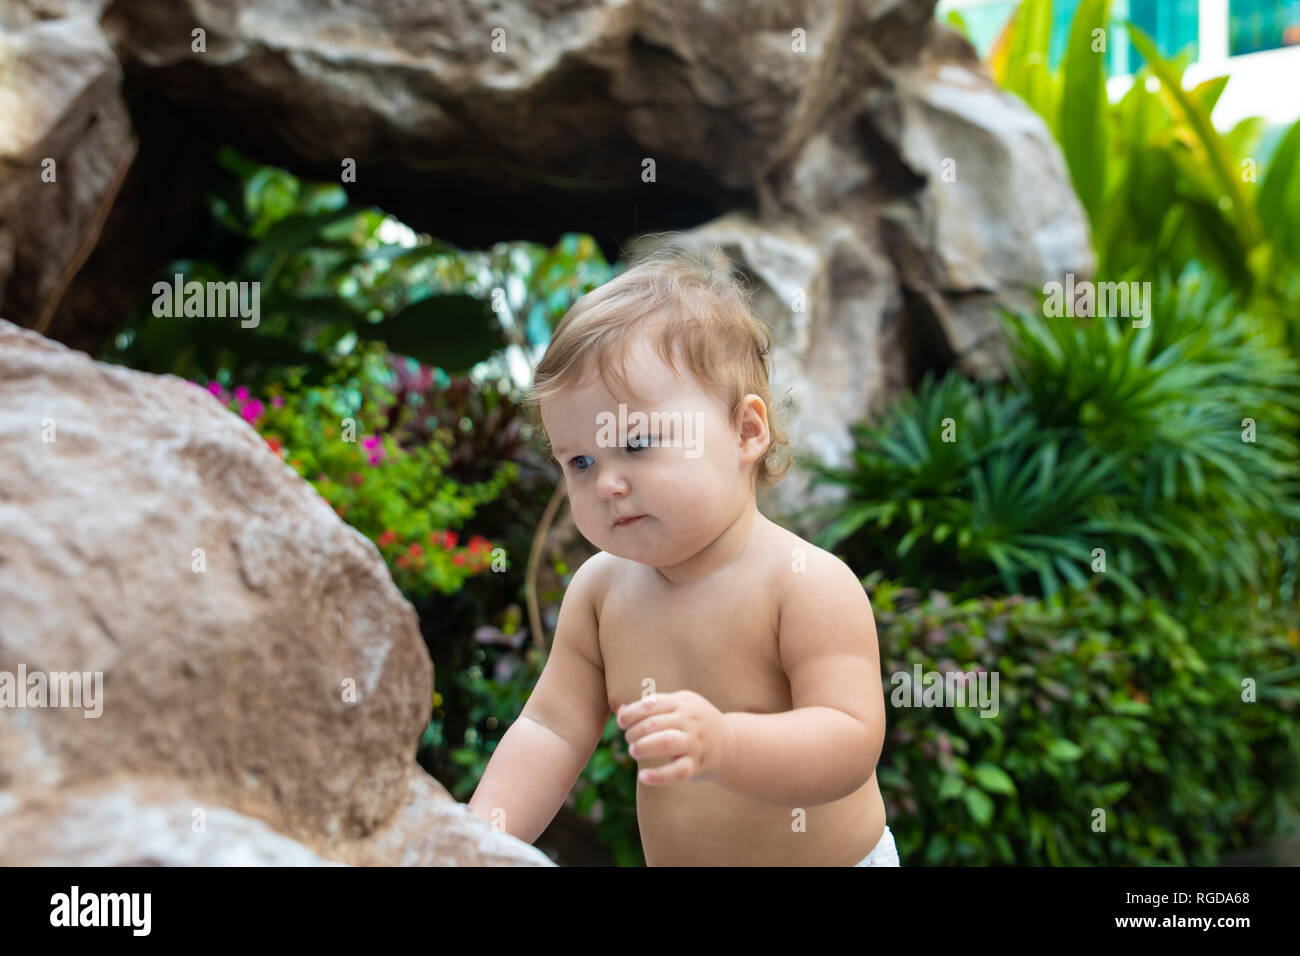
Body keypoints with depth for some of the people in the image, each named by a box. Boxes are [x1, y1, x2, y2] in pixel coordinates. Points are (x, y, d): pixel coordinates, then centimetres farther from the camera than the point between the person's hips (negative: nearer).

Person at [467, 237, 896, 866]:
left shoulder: (811, 585, -24)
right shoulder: (600, 588, -8)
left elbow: (853, 744, -30)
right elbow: (553, 728, -6)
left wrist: (723, 744, -46)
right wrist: (484, 834, -21)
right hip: (667, 857, 4)